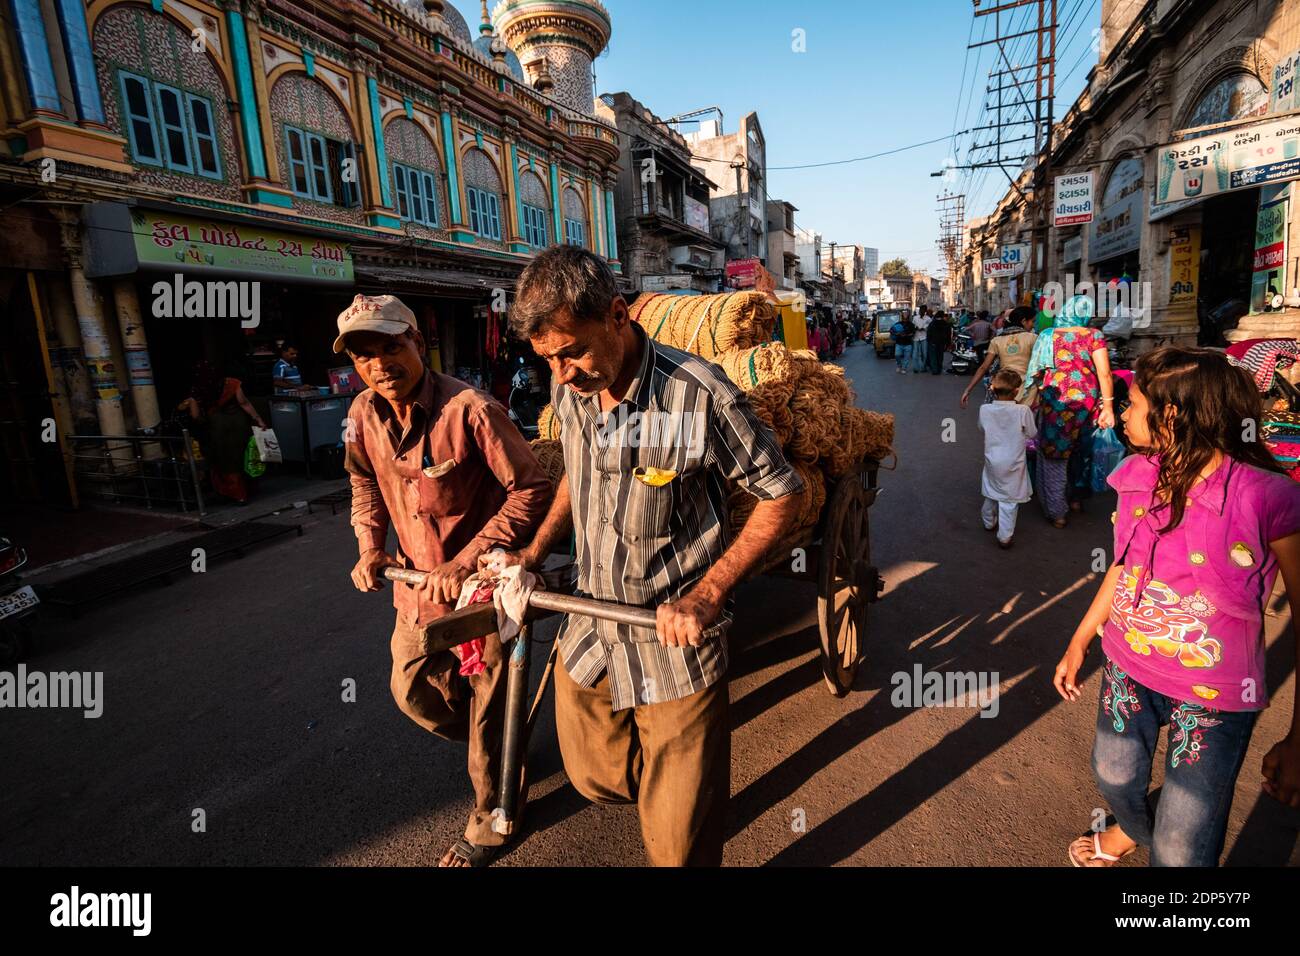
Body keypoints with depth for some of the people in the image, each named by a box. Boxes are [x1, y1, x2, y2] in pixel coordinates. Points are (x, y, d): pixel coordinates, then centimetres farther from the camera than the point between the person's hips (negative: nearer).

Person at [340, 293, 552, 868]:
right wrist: (370, 549, 2)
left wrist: (465, 562, -26)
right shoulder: (363, 414, -2)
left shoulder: (469, 410, -25)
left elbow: (532, 490, -24)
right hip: (418, 583, 7)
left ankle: (490, 820, 35)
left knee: (488, 706, 7)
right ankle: (494, 749, 50)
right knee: (411, 691, 20)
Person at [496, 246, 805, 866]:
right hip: (589, 633, 6)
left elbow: (783, 494, -13)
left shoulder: (700, 396, -24)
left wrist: (706, 594, -20)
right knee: (594, 779, 25)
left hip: (674, 644, -5)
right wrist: (537, 548, 6)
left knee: (677, 839, 9)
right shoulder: (569, 388, -4)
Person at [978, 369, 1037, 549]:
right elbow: (1032, 433, -4)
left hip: (992, 461, 3)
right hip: (1013, 464, -3)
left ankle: (989, 522, 43)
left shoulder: (985, 409, -12)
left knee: (992, 494, 24)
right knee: (1009, 500, 6)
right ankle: (1005, 536, 10)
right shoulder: (1022, 411, -19)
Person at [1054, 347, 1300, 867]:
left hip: (1214, 697, -5)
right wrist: (1079, 641, 12)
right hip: (1126, 668, 5)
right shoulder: (1139, 476, -6)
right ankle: (1132, 829, 59)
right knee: (1113, 775, 26)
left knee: (1179, 850, 3)